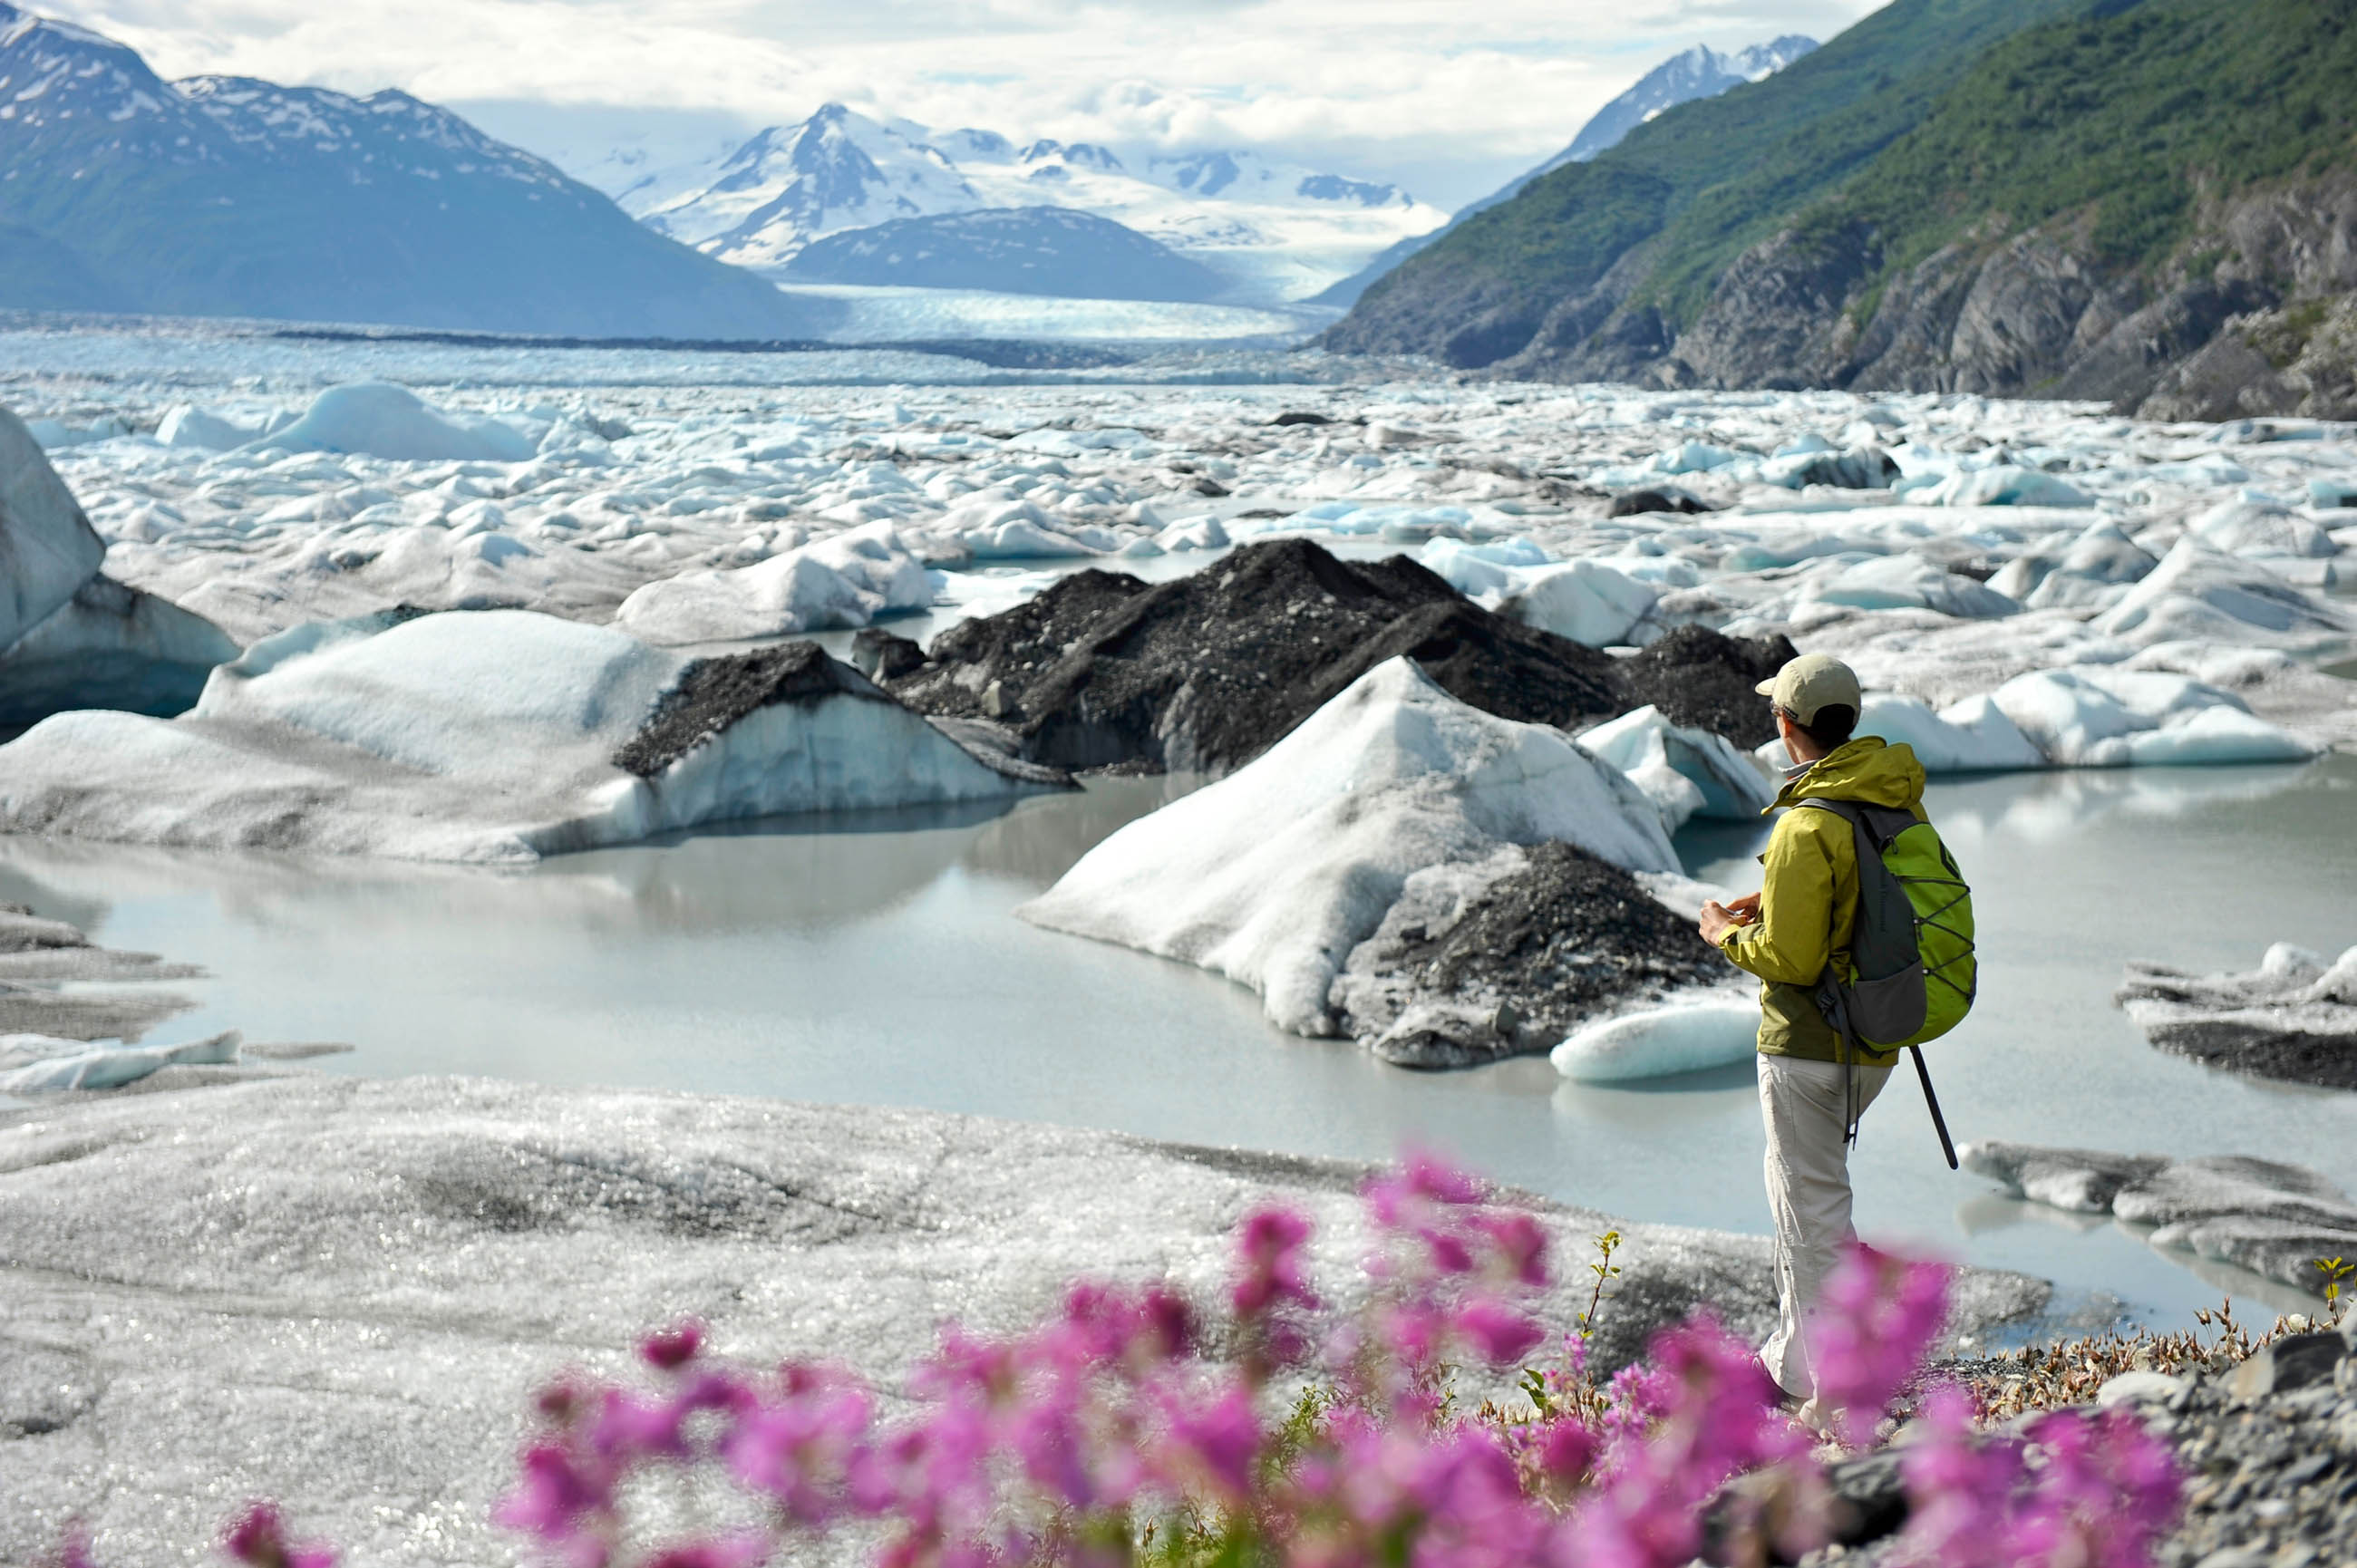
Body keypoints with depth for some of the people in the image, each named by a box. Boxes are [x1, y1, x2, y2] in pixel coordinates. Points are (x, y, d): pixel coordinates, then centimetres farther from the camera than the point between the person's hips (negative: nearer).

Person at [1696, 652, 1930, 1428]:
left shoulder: (1809, 827, -23)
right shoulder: (1902, 801, 4)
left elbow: (1790, 959, -22)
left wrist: (1725, 932, -3)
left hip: (1808, 1042, -9)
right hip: (1876, 1044, 9)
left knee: (1813, 1213, 0)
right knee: (1804, 1184, 24)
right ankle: (1791, 1360, 33)